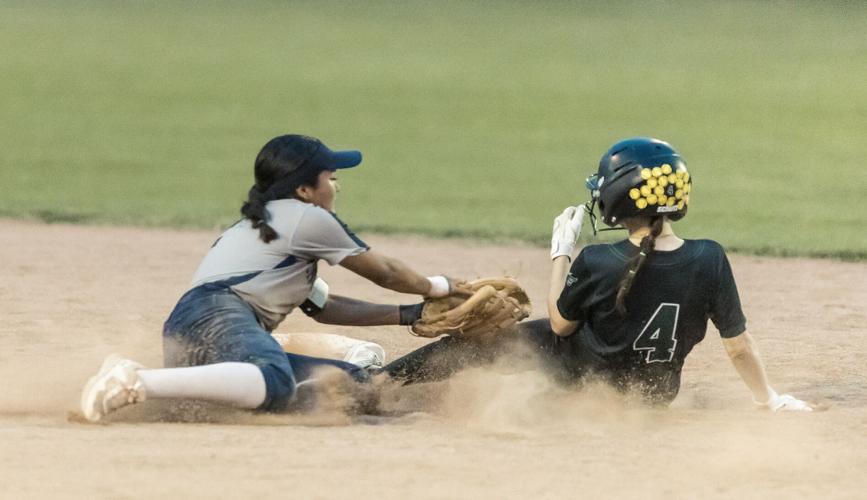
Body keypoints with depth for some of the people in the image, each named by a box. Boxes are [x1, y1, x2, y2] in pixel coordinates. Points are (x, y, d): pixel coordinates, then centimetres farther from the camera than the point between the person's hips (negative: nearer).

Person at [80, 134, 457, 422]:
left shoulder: (255, 224, 36)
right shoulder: (309, 218, 9)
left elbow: (322, 307, 38)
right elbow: (384, 272, 18)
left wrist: (408, 315, 38)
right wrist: (435, 287, 36)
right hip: (219, 318, -9)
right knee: (276, 385, -41)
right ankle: (135, 383, -44)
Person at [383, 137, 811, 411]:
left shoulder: (596, 264, -26)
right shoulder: (708, 261, -21)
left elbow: (560, 324, -7)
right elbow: (739, 345, -12)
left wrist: (561, 252, 3)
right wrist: (770, 400, 5)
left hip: (580, 374, -4)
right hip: (651, 396, 4)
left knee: (473, 342, 11)